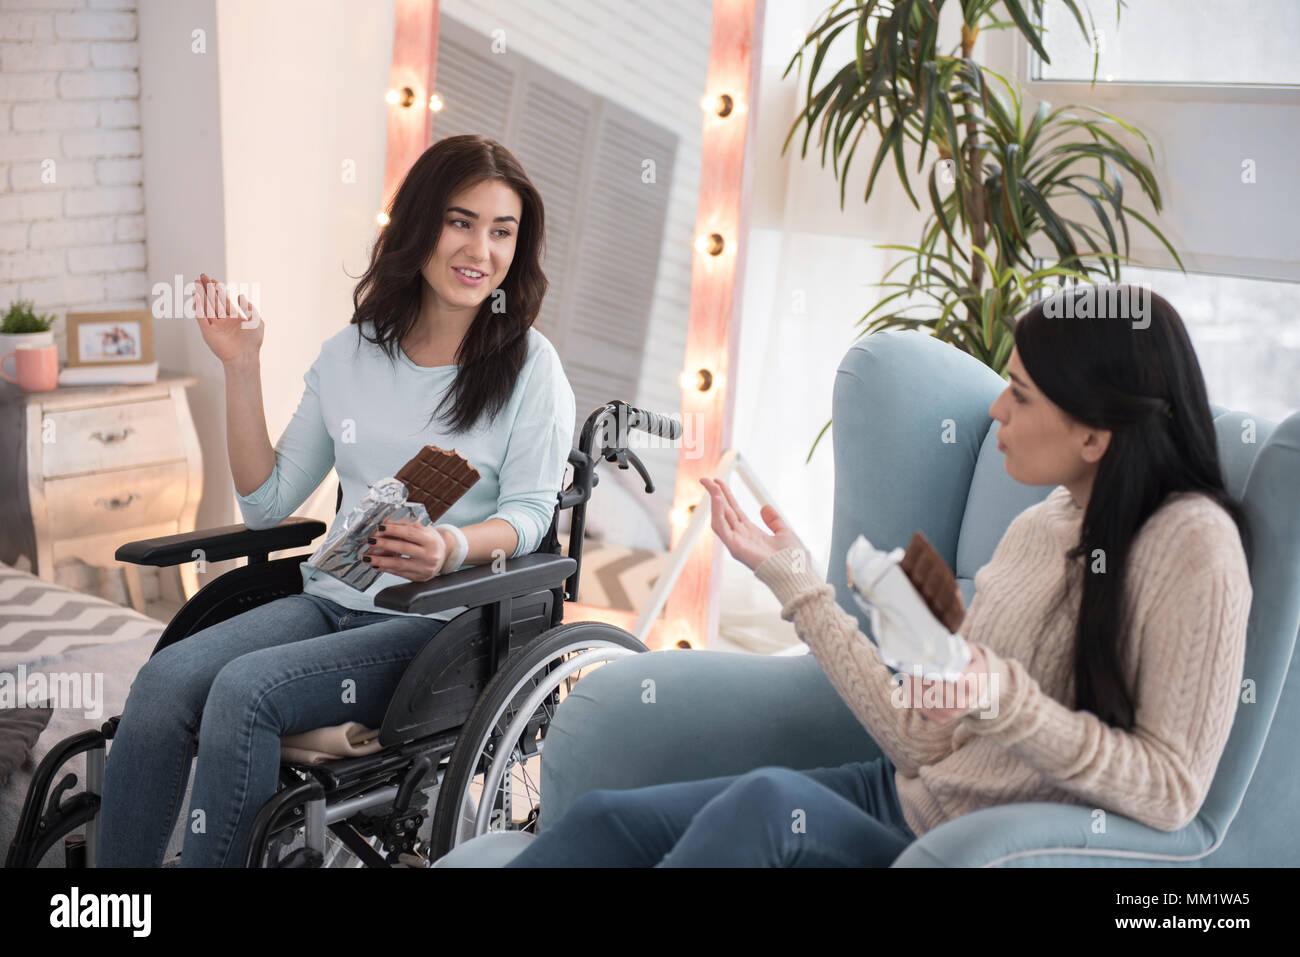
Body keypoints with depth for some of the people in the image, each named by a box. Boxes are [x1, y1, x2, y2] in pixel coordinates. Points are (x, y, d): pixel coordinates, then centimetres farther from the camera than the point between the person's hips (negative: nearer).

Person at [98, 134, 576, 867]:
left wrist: (453, 548, -26)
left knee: (246, 690, -27)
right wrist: (242, 367, 3)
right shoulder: (352, 354, 9)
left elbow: (529, 514, -5)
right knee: (163, 680, -19)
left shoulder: (529, 366, -3)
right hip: (332, 599, 5)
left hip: (441, 620, -4)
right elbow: (267, 503, 10)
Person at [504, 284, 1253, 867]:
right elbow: (925, 739, 4)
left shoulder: (1192, 543, -12)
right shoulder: (1039, 526, 8)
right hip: (899, 798, 7)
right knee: (610, 818, -9)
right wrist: (798, 586, 3)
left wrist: (1002, 696, -27)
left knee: (769, 801, -31)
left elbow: (1172, 791, -15)